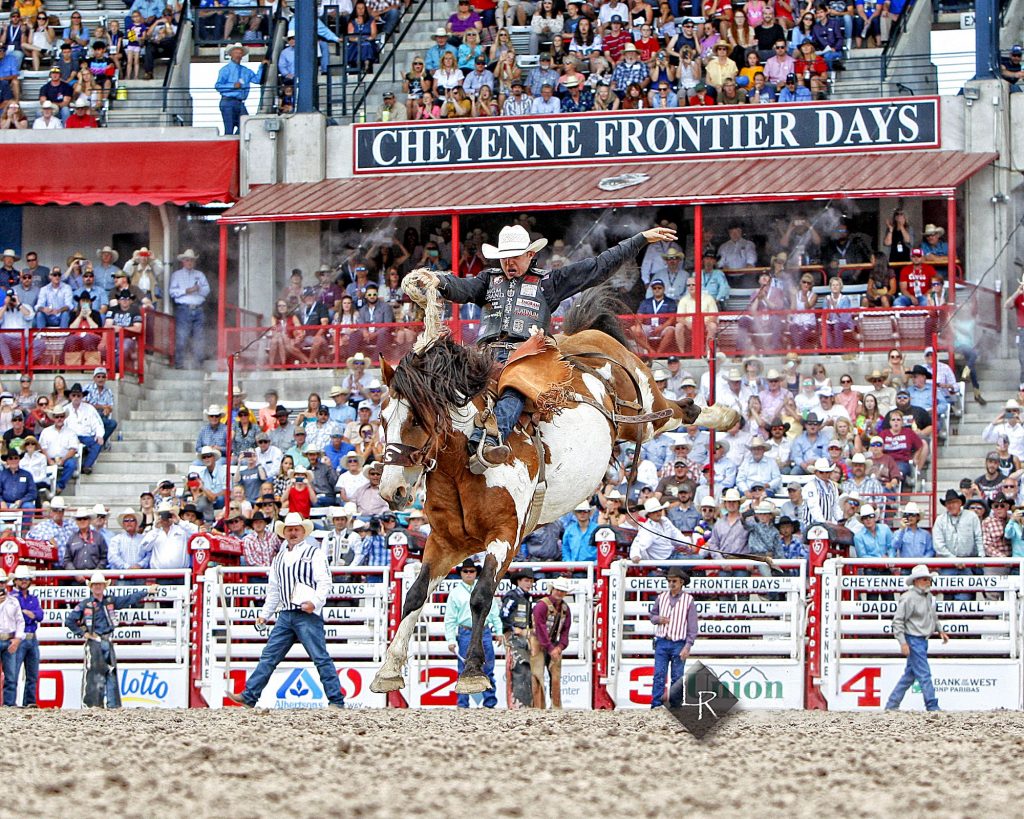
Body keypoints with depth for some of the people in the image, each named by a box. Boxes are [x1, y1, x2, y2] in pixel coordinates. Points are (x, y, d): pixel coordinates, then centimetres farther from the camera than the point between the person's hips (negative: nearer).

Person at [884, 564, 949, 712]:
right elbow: (897, 621, -16)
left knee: (910, 675, 13)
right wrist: (903, 643, -20)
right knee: (924, 674, -8)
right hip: (913, 640, -9)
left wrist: (940, 630, 19)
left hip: (923, 640, 9)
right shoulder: (909, 598, -15)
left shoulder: (928, 596, 12)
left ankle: (892, 704, 19)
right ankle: (932, 706, -6)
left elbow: (933, 616, 30)